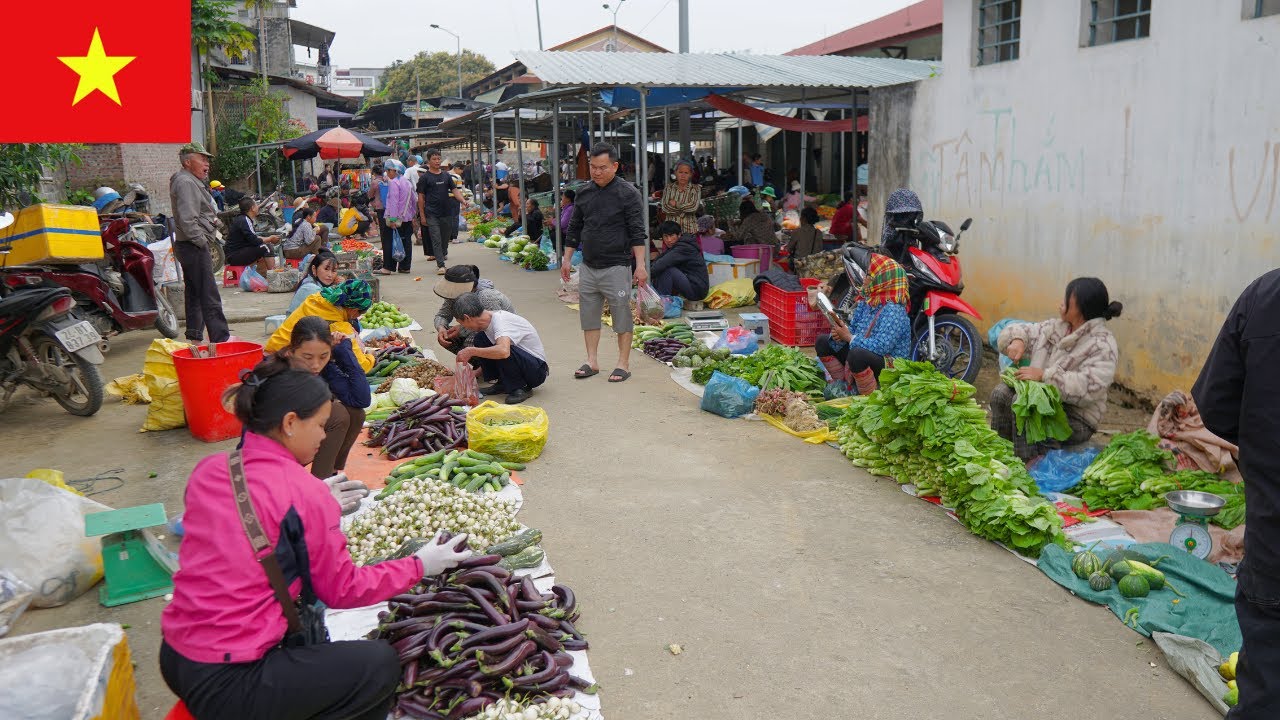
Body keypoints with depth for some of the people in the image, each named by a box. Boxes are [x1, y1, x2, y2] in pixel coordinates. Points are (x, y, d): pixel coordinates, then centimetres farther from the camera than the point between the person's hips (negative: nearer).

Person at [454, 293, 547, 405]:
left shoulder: (500, 320, -25)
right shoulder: (488, 320, 2)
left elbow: (503, 351, -45)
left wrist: (472, 351, -35)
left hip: (537, 370, -9)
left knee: (502, 353, -35)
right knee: (480, 339, -1)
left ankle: (521, 388, -11)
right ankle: (502, 384, 4)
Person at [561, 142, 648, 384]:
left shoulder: (628, 193, -7)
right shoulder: (584, 194, 10)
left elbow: (637, 232, -10)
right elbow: (574, 228, 19)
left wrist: (640, 265, -16)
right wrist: (567, 259, 16)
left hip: (617, 266, -6)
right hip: (588, 266, 6)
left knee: (622, 315, 0)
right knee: (588, 314, 9)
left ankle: (623, 364, 9)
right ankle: (592, 361, 19)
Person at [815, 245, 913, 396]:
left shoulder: (894, 311, -21)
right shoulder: (865, 302, 7)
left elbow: (881, 347, -30)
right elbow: (853, 330, 12)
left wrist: (849, 337, -21)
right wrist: (840, 335, -12)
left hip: (891, 367, -10)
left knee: (857, 355, -40)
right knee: (822, 342, 10)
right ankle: (844, 384, 8)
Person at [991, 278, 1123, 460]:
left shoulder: (1102, 345, -15)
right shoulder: (1055, 328, 8)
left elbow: (1089, 387, -27)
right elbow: (1022, 330, 17)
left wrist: (1044, 375, -28)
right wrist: (1017, 340, -8)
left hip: (1076, 419, -7)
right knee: (1001, 392, -12)